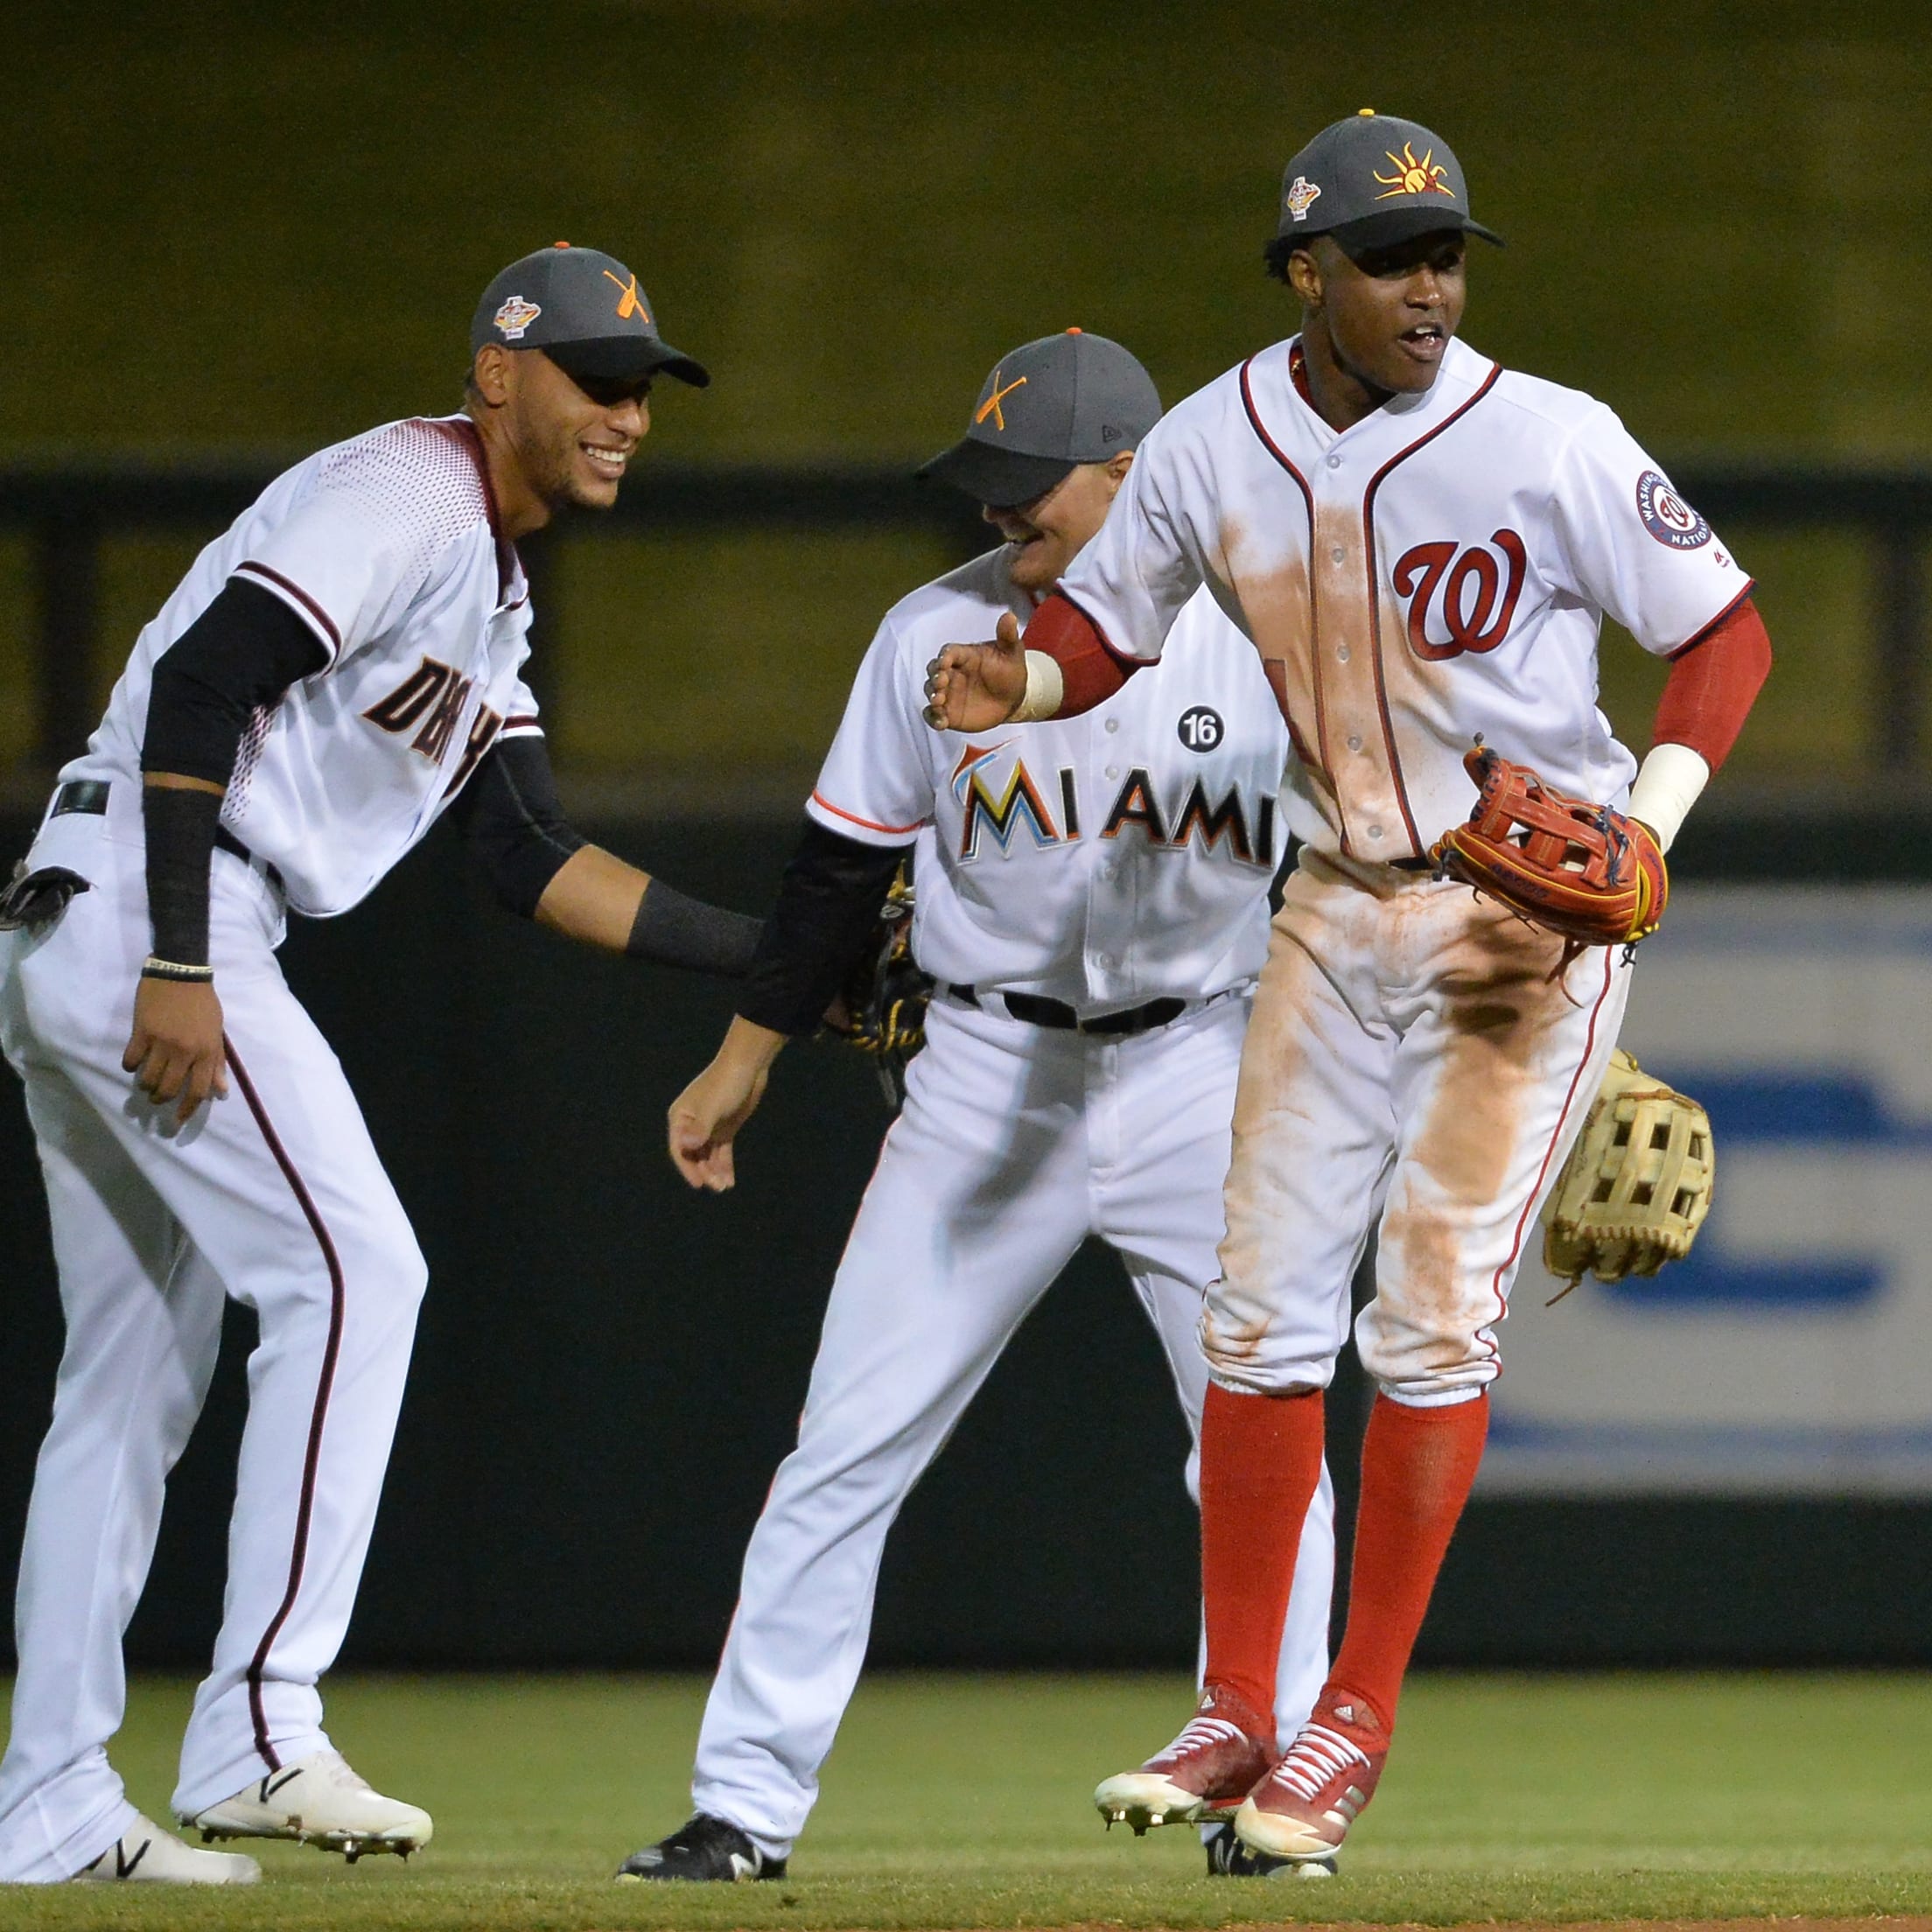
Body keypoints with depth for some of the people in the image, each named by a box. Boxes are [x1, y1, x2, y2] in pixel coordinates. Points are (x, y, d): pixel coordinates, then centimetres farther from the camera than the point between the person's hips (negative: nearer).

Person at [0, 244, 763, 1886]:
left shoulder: (491, 588, 22)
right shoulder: (404, 497, -10)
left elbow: (532, 857, 19)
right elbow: (201, 681, -21)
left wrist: (776, 958, 12)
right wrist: (181, 968, -26)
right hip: (143, 906, -11)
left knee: (134, 1367, 12)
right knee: (349, 1269, -12)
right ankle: (259, 1729, -16)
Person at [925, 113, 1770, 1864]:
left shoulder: (1551, 445, -16)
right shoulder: (1211, 451, -5)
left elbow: (1723, 630, -8)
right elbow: (1105, 623, 7)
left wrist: (1642, 843, -19)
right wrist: (1020, 682, -16)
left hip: (1535, 912, -4)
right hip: (1340, 910, 4)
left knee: (1436, 1313, -7)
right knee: (1266, 1311, 2)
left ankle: (1360, 1723, 3)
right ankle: (1238, 1722, 10)